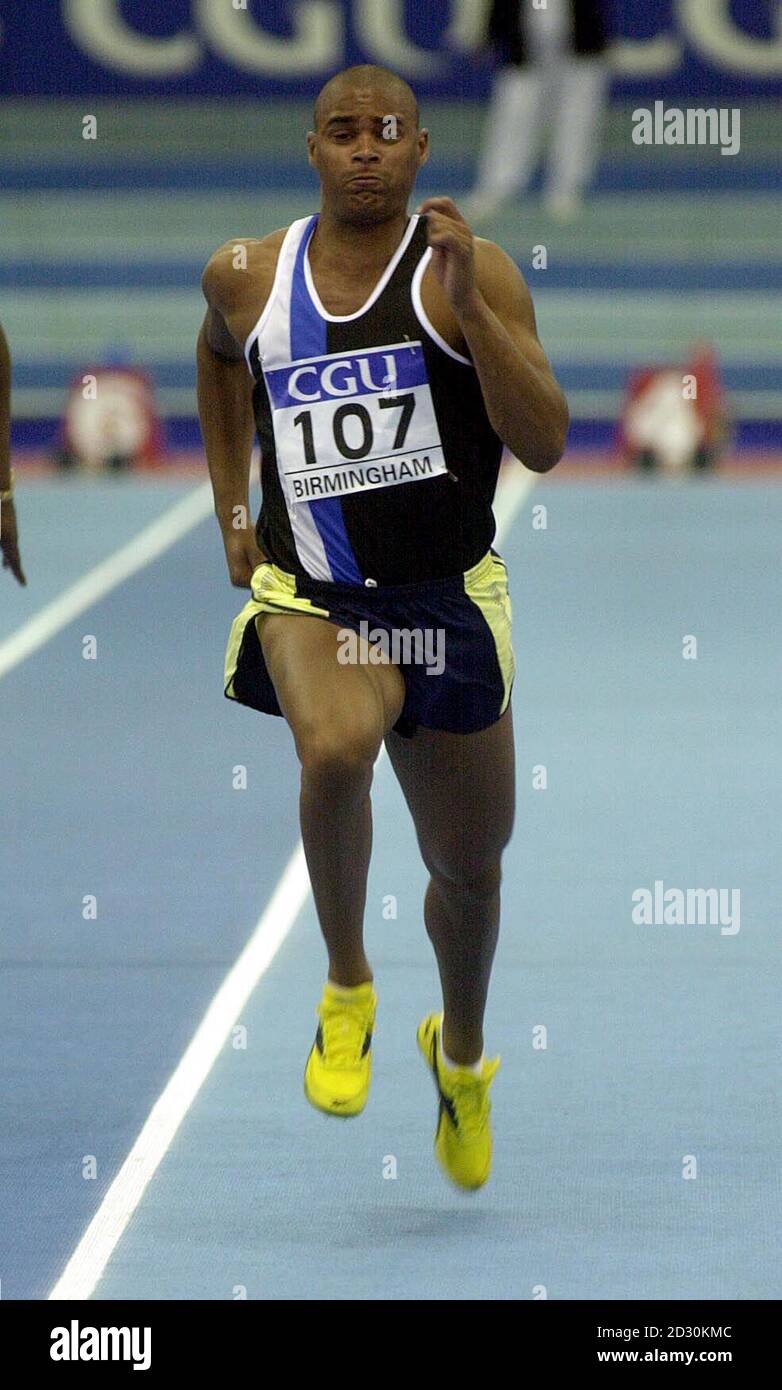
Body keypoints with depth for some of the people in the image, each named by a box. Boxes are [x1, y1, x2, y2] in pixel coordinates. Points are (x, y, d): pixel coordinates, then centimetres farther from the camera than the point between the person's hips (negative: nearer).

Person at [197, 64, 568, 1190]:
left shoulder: (470, 271, -8)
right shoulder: (247, 274, 1)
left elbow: (545, 445, -16)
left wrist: (467, 303, -25)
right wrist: (232, 511, 20)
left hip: (449, 598, 0)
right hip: (307, 592, 0)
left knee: (468, 868, 15)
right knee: (336, 748, -34)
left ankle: (461, 1052, 47)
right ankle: (346, 990, -9)